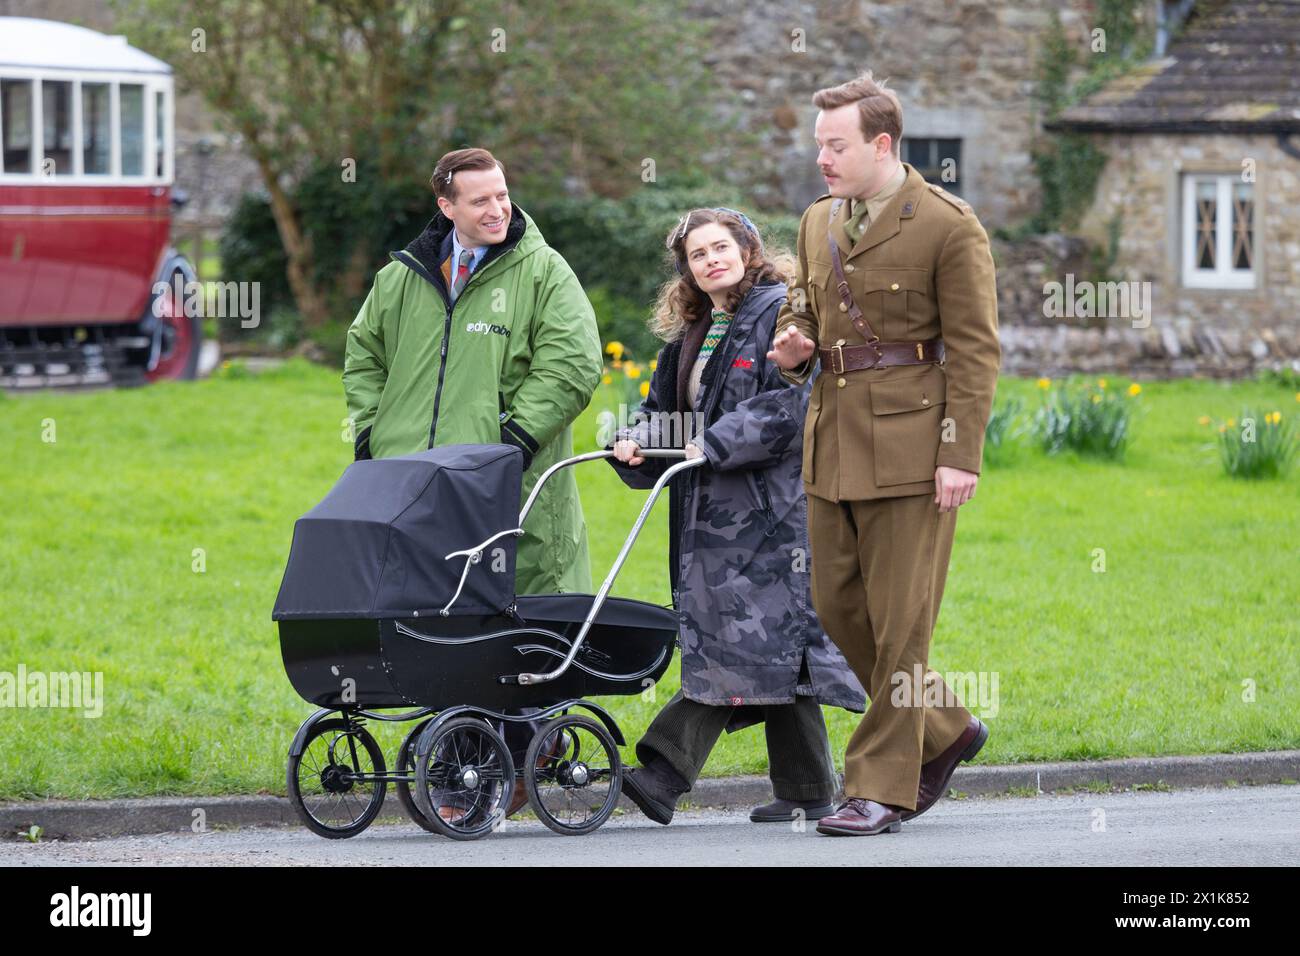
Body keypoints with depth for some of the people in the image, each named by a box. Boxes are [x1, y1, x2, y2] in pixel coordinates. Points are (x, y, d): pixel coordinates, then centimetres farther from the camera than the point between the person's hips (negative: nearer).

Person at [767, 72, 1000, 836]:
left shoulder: (949, 227, -8)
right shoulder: (818, 223, 13)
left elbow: (975, 351, -9)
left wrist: (962, 455, -15)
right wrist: (794, 348, 2)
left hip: (911, 444, -7)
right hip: (835, 443, 8)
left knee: (900, 620, -4)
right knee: (839, 607, 9)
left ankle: (882, 788, 0)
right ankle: (944, 730, 26)